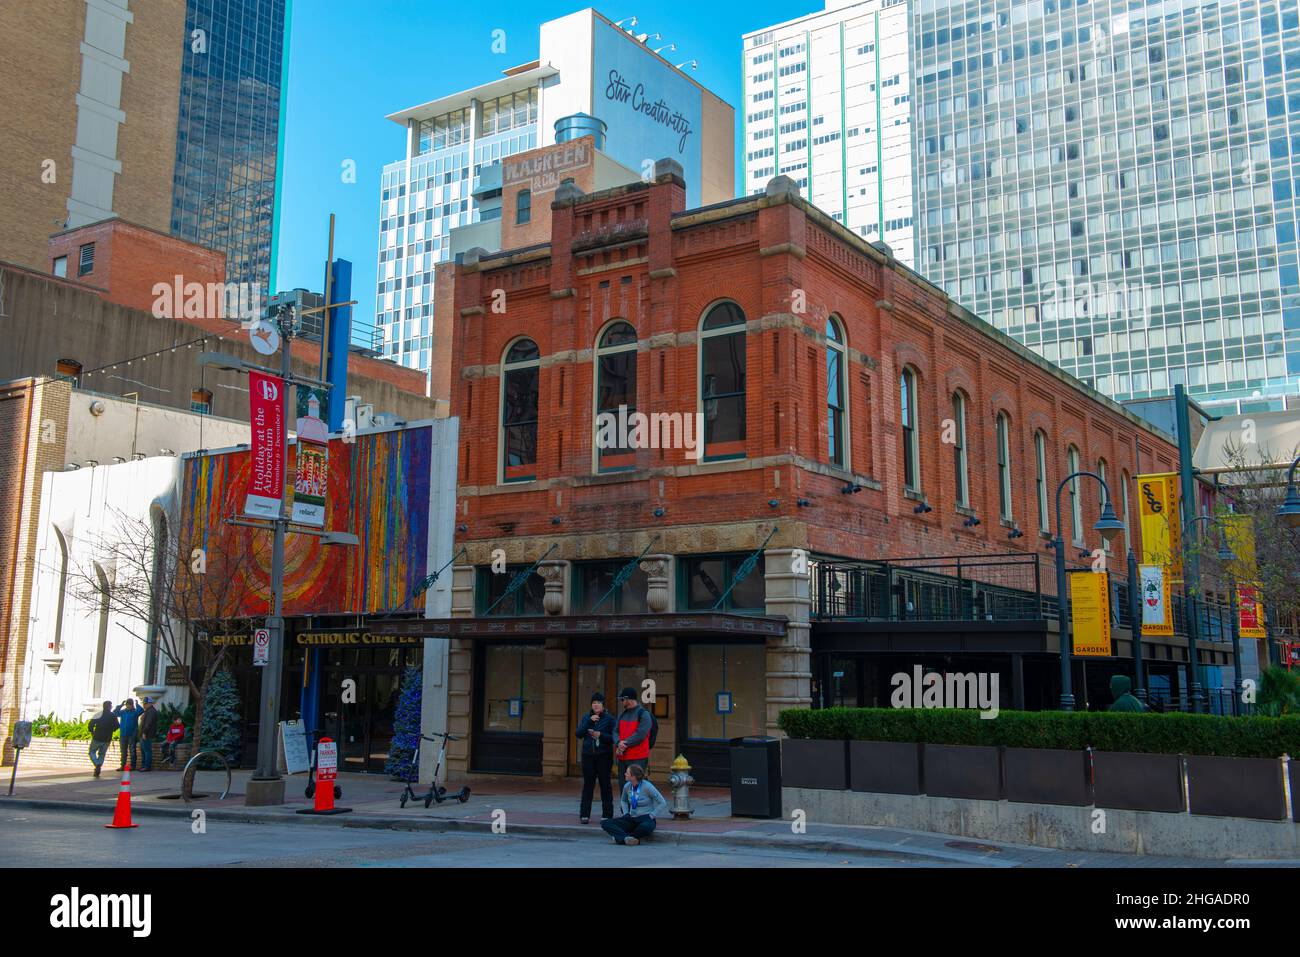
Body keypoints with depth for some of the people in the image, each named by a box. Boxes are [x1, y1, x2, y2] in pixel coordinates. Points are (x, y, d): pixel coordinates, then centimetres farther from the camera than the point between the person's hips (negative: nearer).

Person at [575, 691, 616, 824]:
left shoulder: (609, 718, -1)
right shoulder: (586, 717, 9)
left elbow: (613, 737, -4)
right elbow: (579, 734, -2)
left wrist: (600, 735, -19)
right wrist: (589, 721, -12)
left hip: (604, 756, -2)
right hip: (588, 755, 2)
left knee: (605, 784, 0)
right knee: (588, 784, 2)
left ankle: (607, 814, 7)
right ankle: (584, 814, 6)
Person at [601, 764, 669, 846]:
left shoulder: (647, 786, -14)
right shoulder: (627, 786, 1)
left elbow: (662, 803, -8)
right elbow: (623, 800, 23)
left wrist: (651, 816, -12)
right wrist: (626, 813, 7)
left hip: (646, 819, -5)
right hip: (631, 819, 5)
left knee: (646, 827, -43)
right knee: (605, 823, -15)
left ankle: (620, 837, -21)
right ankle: (627, 838, -35)